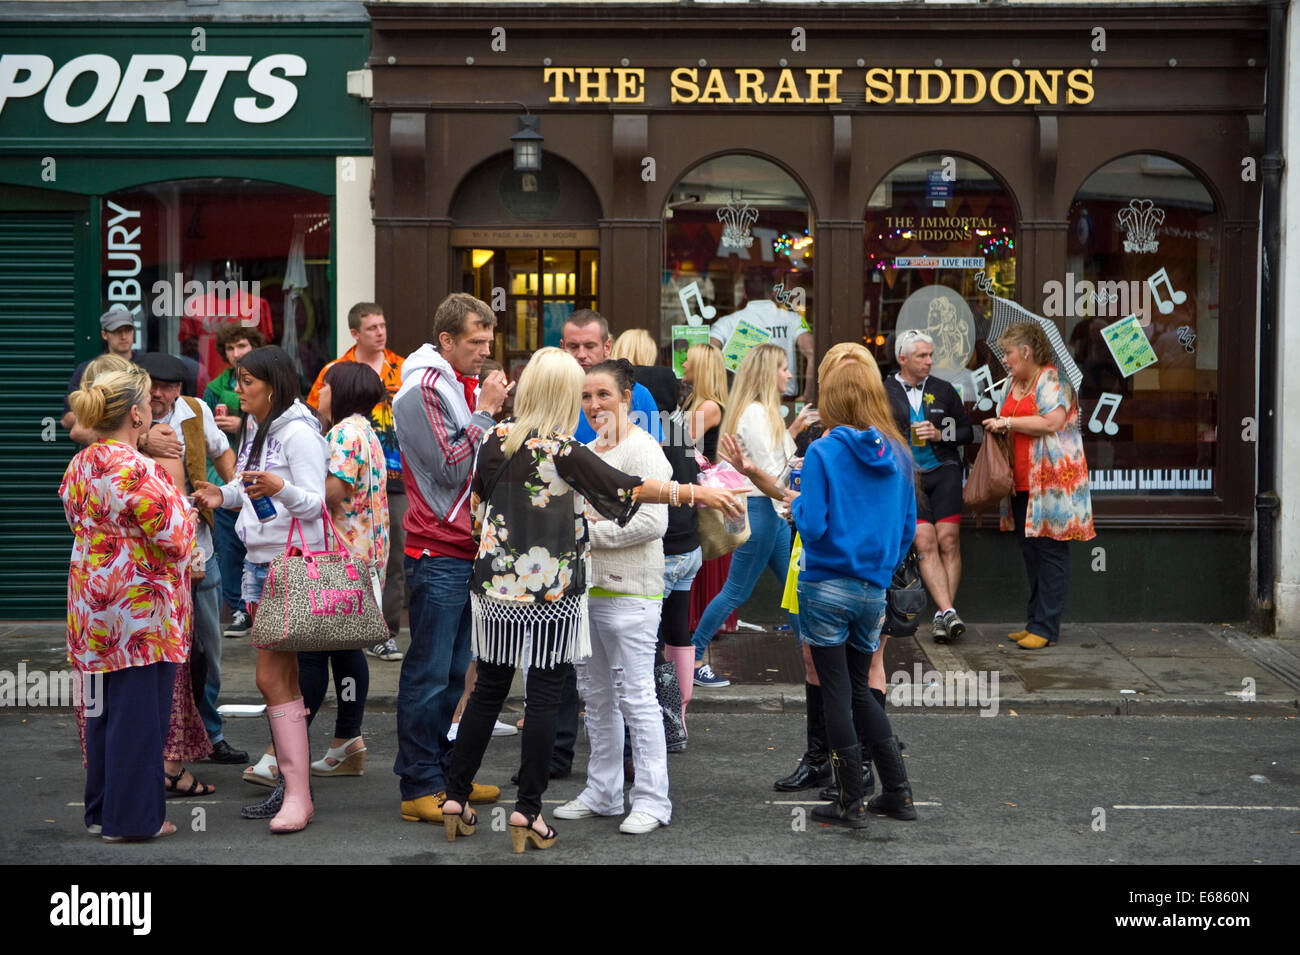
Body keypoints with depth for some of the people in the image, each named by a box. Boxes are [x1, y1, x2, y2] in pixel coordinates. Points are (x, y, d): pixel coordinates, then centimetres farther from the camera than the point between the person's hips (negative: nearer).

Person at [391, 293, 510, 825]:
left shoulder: (469, 385, 17)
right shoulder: (422, 389, -11)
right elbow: (451, 467, -16)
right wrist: (486, 412, -12)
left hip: (472, 547, 9)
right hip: (438, 552, -9)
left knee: (458, 670, 12)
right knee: (429, 673, -5)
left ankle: (449, 772, 20)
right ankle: (419, 787, -1)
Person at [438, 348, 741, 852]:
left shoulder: (495, 439, 2)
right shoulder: (565, 452, -13)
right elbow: (629, 488, -15)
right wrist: (699, 492, -12)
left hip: (497, 585, 5)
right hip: (552, 591, -5)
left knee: (488, 691, 14)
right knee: (543, 697, 2)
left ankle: (456, 797, 17)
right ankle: (527, 811, 4)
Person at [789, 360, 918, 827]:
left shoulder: (823, 452, -11)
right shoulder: (898, 455, 3)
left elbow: (812, 527, -16)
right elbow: (908, 528, 8)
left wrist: (797, 503, 4)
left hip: (826, 589, -5)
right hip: (873, 591, 5)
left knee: (837, 694, 4)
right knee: (860, 689, 19)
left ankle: (850, 803, 9)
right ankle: (897, 793, 19)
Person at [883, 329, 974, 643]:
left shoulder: (943, 390, 11)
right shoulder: (883, 393, 5)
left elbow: (967, 433, 13)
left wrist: (939, 434, -3)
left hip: (943, 471, 1)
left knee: (948, 541, -10)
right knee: (925, 543, -15)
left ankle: (943, 616, -5)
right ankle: (948, 612, -20)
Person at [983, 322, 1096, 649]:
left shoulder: (1052, 380, -8)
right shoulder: (1015, 384, 20)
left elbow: (1052, 422, -21)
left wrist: (1008, 422, -13)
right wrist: (999, 428, 10)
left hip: (1051, 480, -9)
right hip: (1023, 484, 9)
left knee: (1050, 552, -6)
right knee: (1030, 552, 11)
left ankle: (1045, 628, -6)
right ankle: (1035, 622, 18)